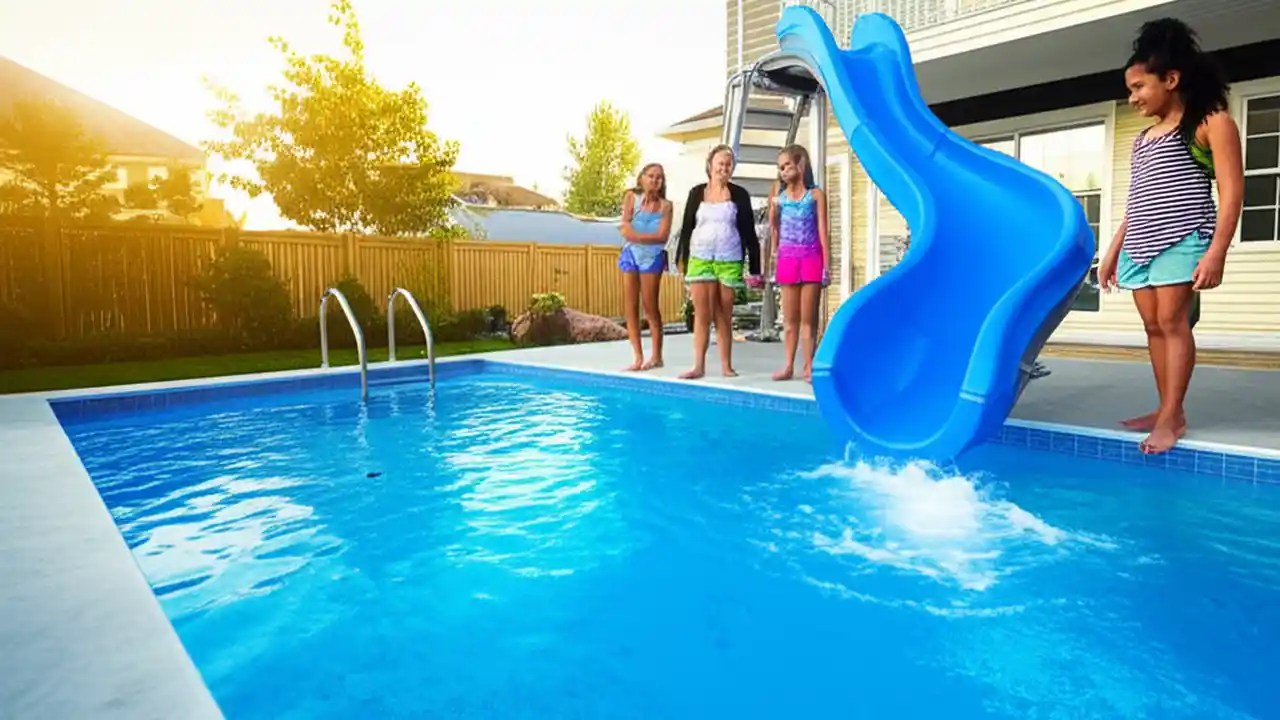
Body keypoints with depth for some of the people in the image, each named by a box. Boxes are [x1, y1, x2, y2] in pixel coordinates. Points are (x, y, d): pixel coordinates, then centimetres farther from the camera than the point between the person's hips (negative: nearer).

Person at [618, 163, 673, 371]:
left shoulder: (665, 205, 0)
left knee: (650, 307, -2)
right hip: (630, 255, 2)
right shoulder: (631, 197, 4)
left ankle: (656, 356, 8)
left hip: (652, 257, -2)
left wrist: (636, 235, -12)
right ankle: (638, 357, 2)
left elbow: (662, 236, -11)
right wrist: (649, 236, -12)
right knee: (630, 307, -2)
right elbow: (626, 231, -6)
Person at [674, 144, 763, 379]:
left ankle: (726, 366, 10)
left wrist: (755, 266, 0)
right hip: (700, 259, 1)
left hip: (729, 261, 0)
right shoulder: (697, 192, 7)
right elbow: (686, 228, 9)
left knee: (724, 315, 4)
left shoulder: (739, 194, 4)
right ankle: (698, 366, 0)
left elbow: (749, 232, 4)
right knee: (701, 313, -3)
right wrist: (681, 259, 4)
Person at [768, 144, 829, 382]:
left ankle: (808, 367, 6)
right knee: (789, 318, 7)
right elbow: (773, 225, 15)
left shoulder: (815, 194, 1)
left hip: (812, 257, -3)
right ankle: (789, 366, 13)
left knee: (808, 318, 1)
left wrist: (827, 266, -7)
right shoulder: (779, 192, 8)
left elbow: (822, 231, -3)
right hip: (787, 258, 3)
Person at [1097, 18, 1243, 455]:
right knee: (1153, 326, 4)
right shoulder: (1144, 137, 20)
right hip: (1139, 246, 7)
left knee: (1173, 322, -10)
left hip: (1182, 240, -7)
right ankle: (1166, 410, 9)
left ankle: (1172, 416, -7)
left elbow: (1231, 190, -8)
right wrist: (1113, 252, 17)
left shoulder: (1211, 122, 0)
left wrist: (1216, 253, -18)